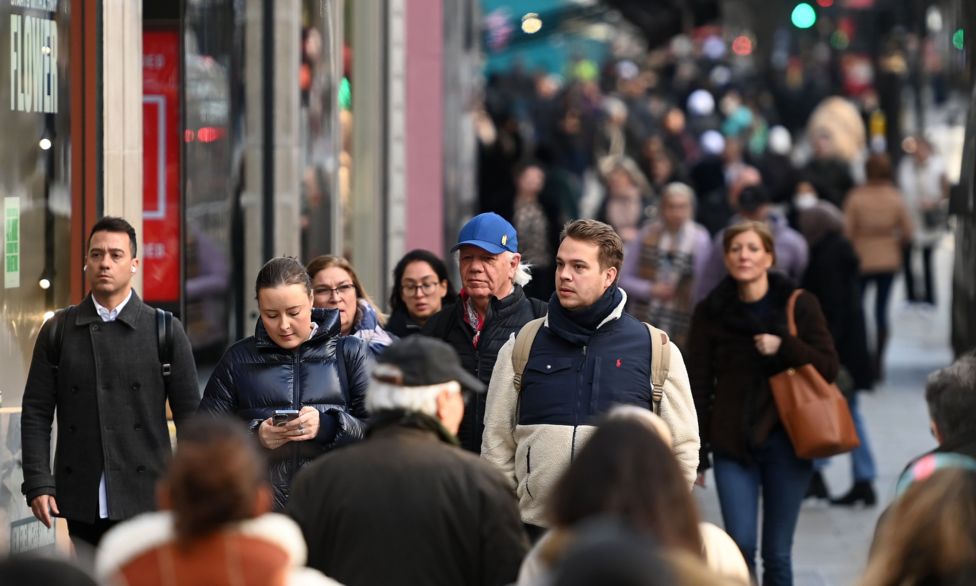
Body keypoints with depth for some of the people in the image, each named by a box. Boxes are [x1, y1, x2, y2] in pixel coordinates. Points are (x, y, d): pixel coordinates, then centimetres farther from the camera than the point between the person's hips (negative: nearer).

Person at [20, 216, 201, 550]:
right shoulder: (58, 332, 9)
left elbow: (189, 413, 5)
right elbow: (36, 413, 6)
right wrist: (38, 484, -4)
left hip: (145, 500, -1)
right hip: (82, 505, 1)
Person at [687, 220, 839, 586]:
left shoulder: (798, 305, 1)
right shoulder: (710, 312, 3)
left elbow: (828, 367, 0)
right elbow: (699, 386, 5)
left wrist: (783, 347, -17)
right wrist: (696, 454, 1)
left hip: (786, 441, 0)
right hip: (733, 444, 0)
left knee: (777, 554, 4)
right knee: (740, 548, -9)